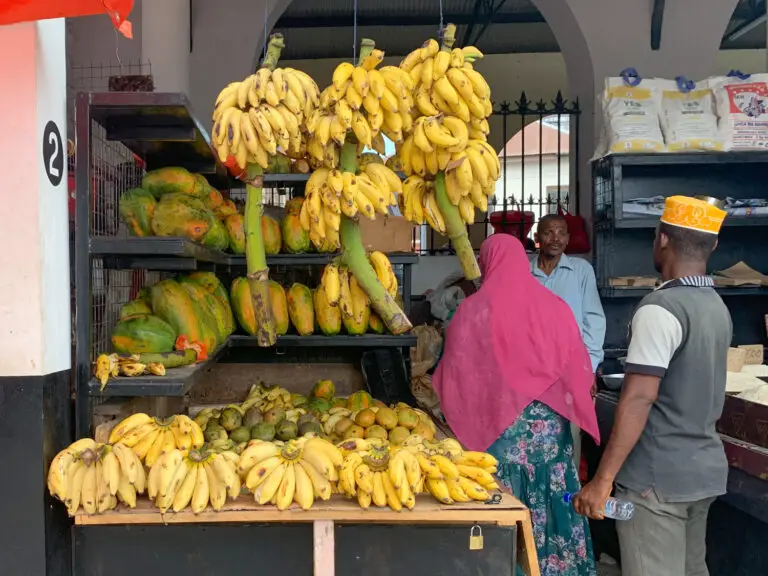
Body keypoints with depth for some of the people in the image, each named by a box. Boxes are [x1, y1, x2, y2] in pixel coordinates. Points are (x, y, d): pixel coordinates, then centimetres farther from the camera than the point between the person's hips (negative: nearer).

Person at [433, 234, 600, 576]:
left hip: (495, 429, -2)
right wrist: (566, 408, 18)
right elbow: (579, 370, 2)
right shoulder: (554, 306, -1)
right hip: (550, 428, 3)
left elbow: (452, 376, -4)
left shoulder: (473, 310, -7)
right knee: (551, 506, 14)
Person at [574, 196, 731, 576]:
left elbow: (639, 399, -24)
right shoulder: (717, 306, 8)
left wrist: (602, 480, -21)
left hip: (658, 477, -8)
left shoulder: (660, 308, -18)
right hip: (706, 469, 9)